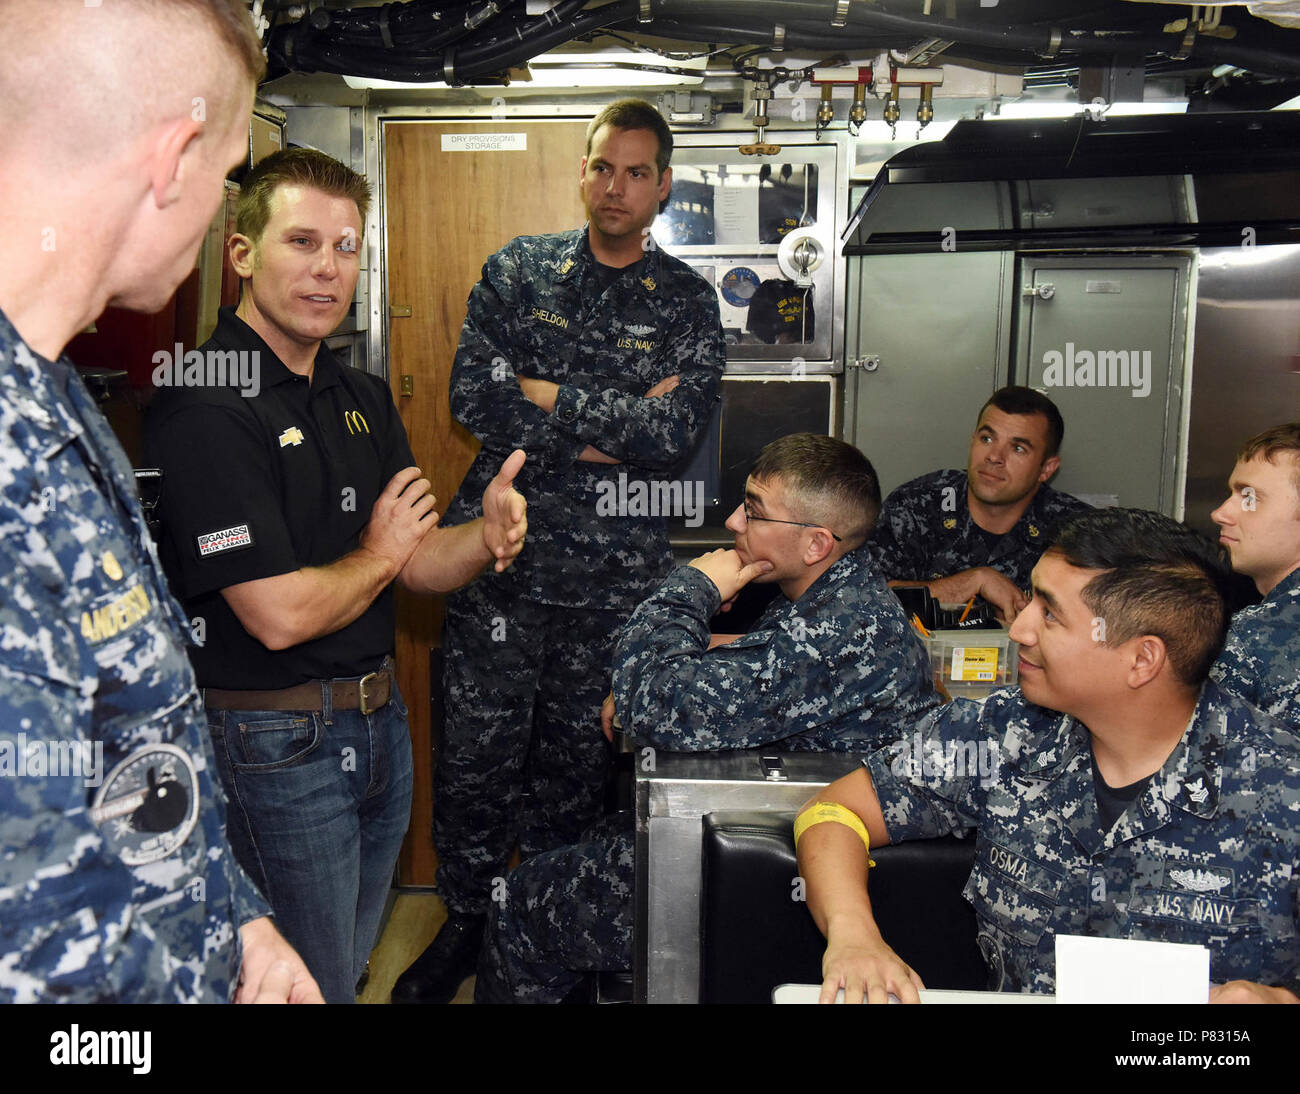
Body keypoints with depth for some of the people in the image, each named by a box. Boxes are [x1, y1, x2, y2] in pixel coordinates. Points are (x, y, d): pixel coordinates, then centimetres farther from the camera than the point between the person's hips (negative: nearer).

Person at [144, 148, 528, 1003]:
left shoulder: (365, 397, 7)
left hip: (380, 722, 8)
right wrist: (378, 555, -6)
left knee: (354, 960, 24)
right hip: (275, 741, -8)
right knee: (311, 986, 10)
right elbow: (280, 615, -24)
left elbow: (419, 563, 5)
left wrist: (488, 540, -16)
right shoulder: (205, 410, -20)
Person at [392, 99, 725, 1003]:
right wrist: (611, 431, -11)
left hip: (616, 572, 0)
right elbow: (473, 399, -7)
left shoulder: (688, 301, 3)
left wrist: (549, 395, -11)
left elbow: (675, 435, -12)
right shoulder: (518, 269, 5)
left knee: (577, 757, 12)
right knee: (477, 753, 7)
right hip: (502, 553, 1)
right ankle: (467, 922, 30)